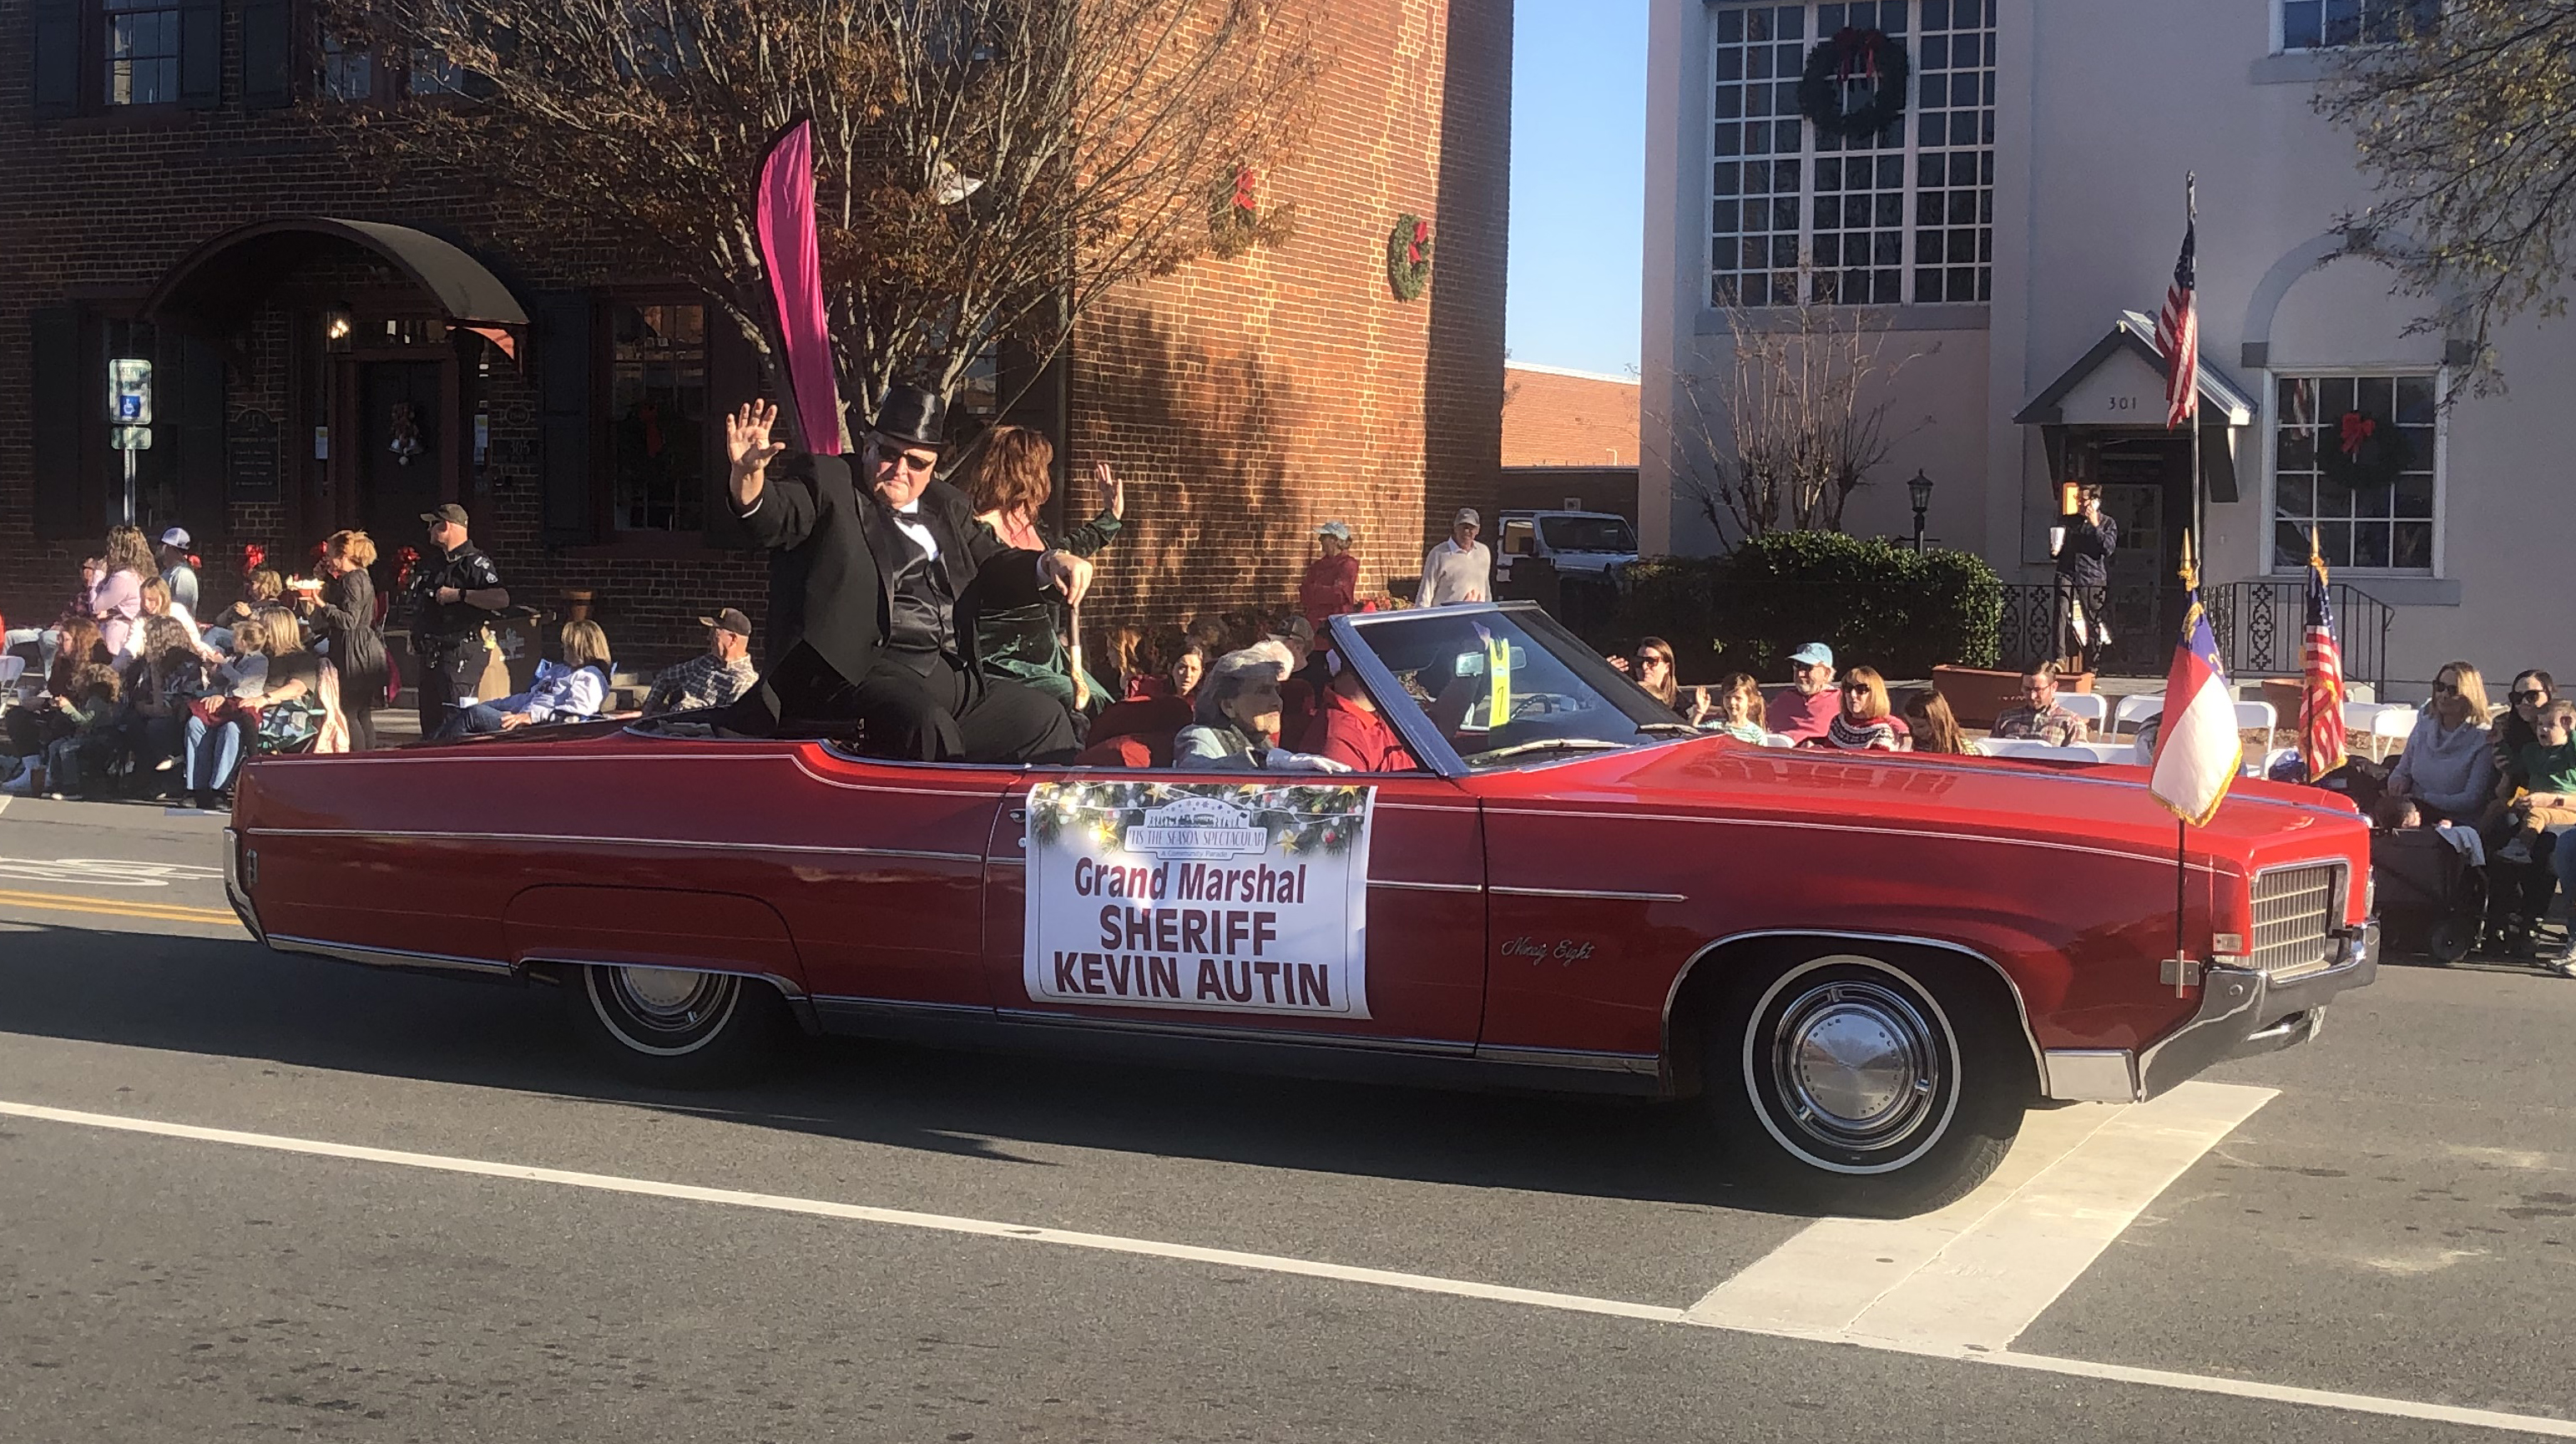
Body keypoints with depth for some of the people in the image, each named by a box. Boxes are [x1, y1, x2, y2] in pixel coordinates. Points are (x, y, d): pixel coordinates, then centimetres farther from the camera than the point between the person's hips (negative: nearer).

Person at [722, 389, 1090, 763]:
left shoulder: (947, 507, 23)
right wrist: (749, 475, -35)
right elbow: (774, 516, -12)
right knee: (925, 724, -34)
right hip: (861, 673, -7)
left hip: (952, 675, 7)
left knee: (1047, 720, 2)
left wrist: (1050, 564, -3)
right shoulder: (826, 482, 5)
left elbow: (994, 568, 19)